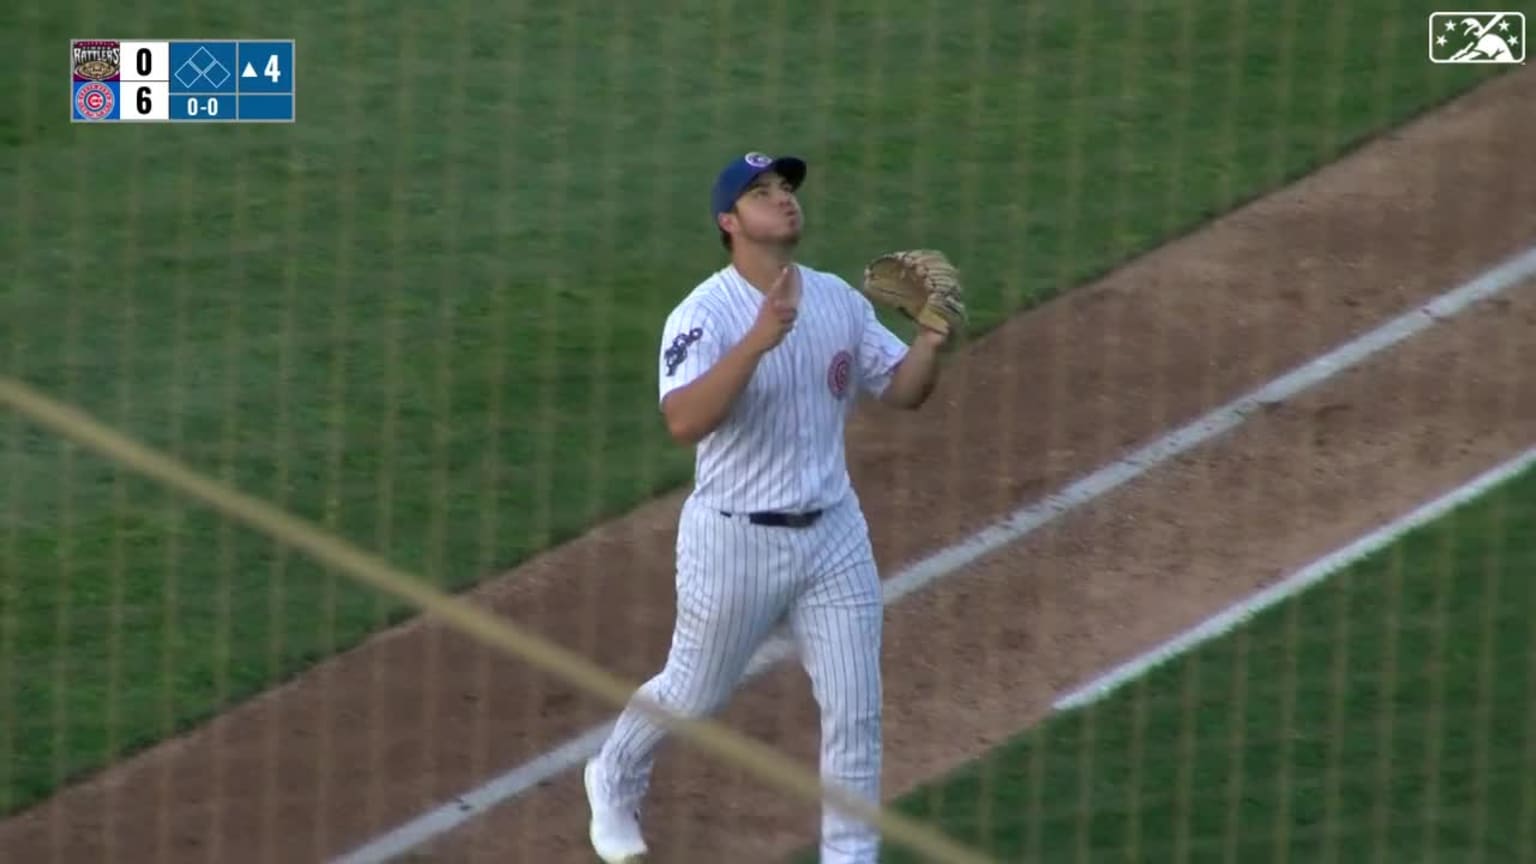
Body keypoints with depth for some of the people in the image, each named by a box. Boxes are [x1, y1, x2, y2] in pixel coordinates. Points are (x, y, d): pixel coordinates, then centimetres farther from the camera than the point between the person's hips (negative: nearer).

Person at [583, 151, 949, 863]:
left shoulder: (840, 300, 2)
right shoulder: (705, 315, -18)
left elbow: (901, 390, 8)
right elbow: (684, 422, -32)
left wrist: (931, 342, -13)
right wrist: (759, 341, -42)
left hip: (833, 534, 5)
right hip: (735, 538, -5)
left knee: (855, 712, 2)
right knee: (694, 695, 14)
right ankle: (615, 780, 43)